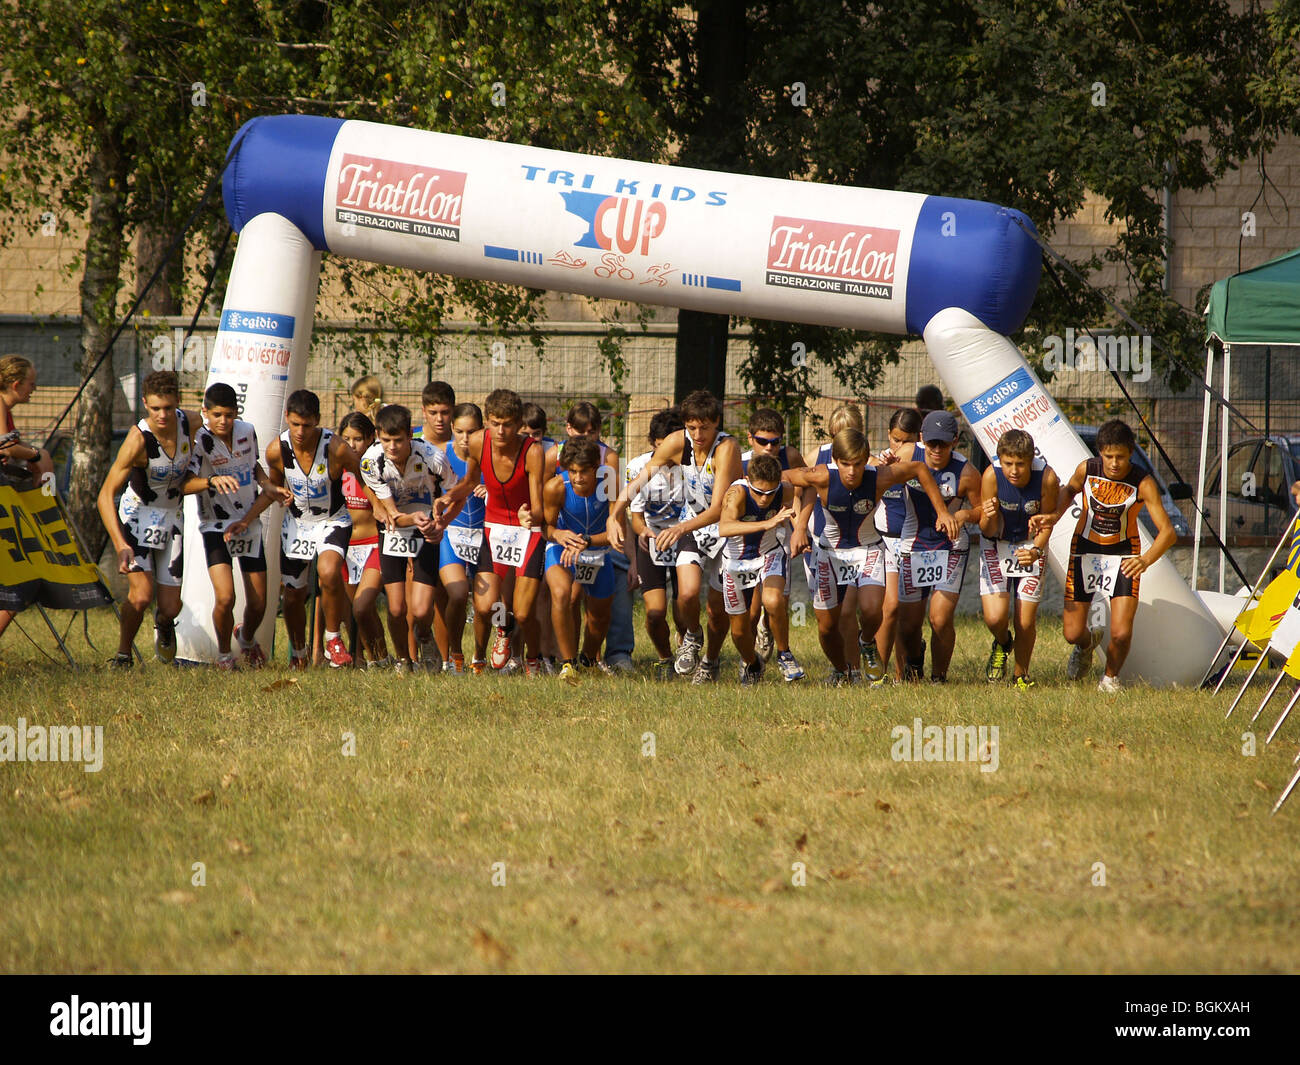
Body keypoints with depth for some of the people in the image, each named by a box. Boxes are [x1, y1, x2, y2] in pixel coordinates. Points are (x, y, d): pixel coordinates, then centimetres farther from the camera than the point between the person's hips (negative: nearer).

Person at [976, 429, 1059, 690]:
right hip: (997, 545, 0)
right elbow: (989, 531, -18)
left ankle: (1021, 675, 24)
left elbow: (1047, 522, -7)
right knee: (995, 617, -15)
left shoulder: (1047, 478, -25)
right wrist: (989, 518, -41)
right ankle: (1002, 645, 22)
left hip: (1030, 544, 0)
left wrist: (1037, 550, -25)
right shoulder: (992, 475, -25)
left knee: (1027, 622, -3)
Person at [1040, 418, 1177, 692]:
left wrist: (1146, 560, -47)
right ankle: (1088, 642, 41)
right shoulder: (1087, 470, -15)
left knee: (1121, 634, -15)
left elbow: (1167, 532, -29)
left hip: (1123, 556, -2)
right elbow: (1070, 489, 11)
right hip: (1085, 551, 2)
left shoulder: (1143, 484, -23)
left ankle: (1110, 677, 18)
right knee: (1073, 634, 2)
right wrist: (1056, 515, -9)